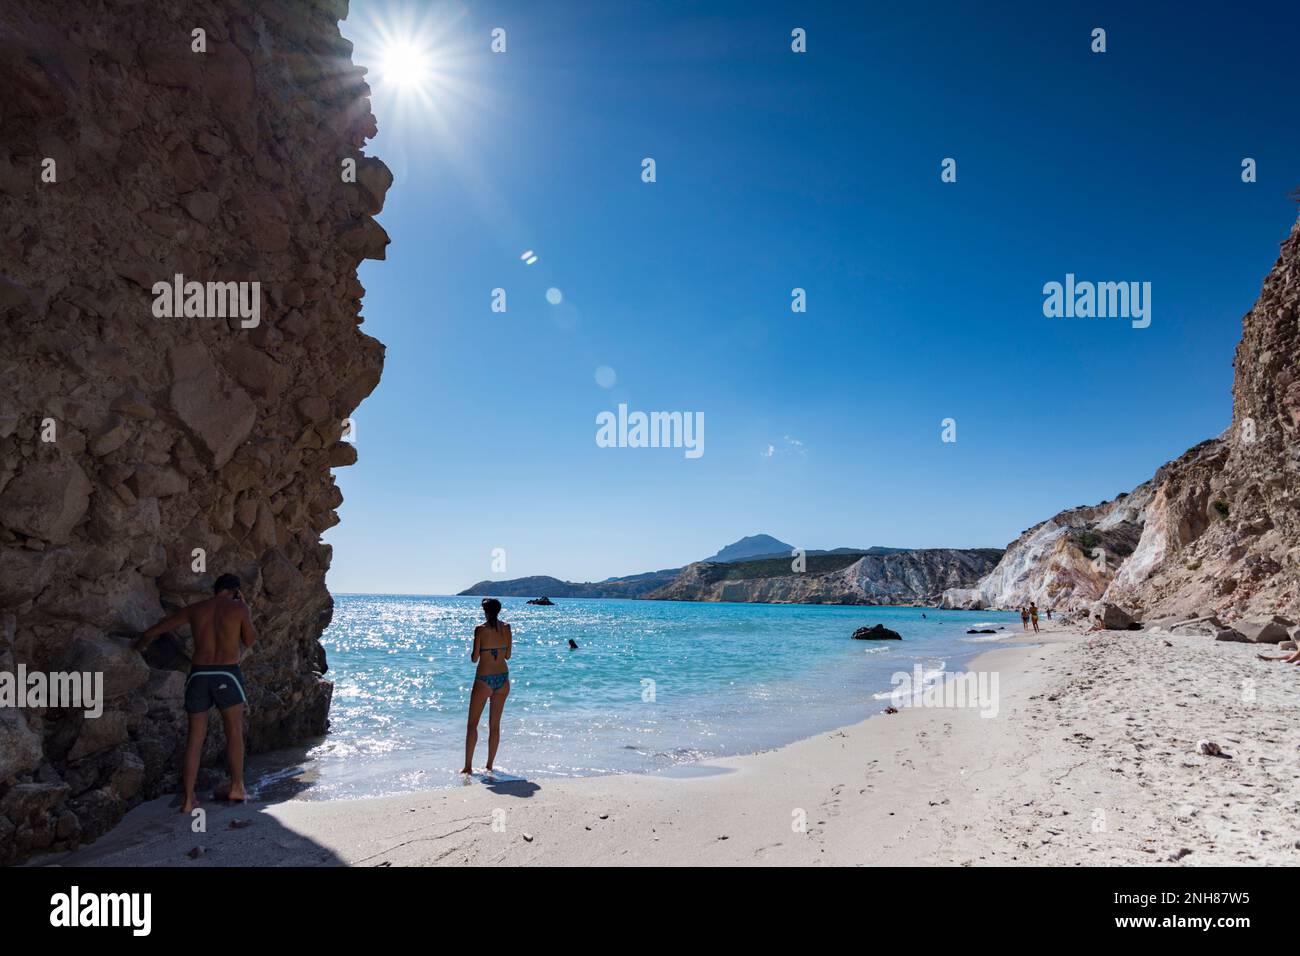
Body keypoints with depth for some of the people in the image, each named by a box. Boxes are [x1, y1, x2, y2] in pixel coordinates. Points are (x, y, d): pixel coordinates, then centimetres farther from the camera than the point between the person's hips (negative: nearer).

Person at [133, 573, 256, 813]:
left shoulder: (195, 609, 10)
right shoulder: (239, 608, 0)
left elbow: (155, 629, 20)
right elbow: (250, 641, 11)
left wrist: (140, 644, 41)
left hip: (198, 674, 3)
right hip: (227, 674, -3)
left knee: (195, 738, 8)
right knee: (234, 733, 12)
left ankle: (188, 798, 7)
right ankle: (237, 788, 18)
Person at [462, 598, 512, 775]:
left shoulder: (481, 629, -12)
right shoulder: (506, 628, 0)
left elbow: (474, 658, -7)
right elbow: (508, 655, 7)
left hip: (484, 679, -4)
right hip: (503, 678, 4)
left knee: (472, 724, 6)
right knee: (495, 725, 13)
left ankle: (468, 766, 0)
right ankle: (490, 765, 18)